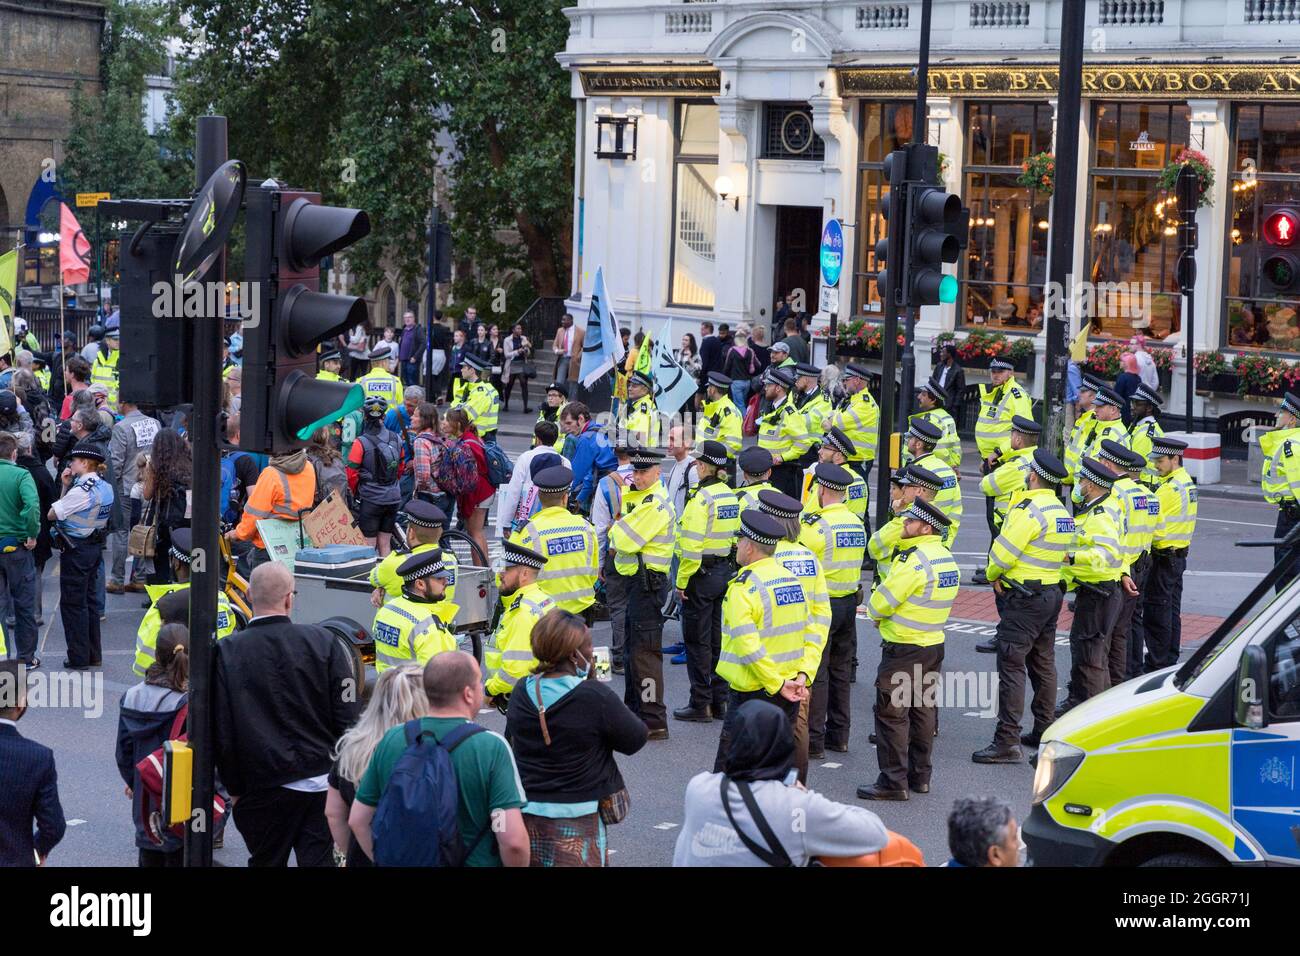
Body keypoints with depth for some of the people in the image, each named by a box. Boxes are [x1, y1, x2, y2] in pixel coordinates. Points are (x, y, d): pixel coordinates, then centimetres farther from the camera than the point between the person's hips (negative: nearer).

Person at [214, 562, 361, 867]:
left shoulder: (226, 651, -9)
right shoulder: (322, 641, -6)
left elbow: (221, 731, -6)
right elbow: (348, 716, -3)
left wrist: (234, 787, 5)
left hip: (263, 787, -1)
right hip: (322, 784, 1)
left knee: (266, 861, 15)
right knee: (318, 859, 4)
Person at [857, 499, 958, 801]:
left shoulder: (917, 560, -22)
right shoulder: (947, 559, 7)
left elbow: (883, 601, -18)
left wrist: (875, 613, 4)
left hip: (904, 648, -9)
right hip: (934, 644, 9)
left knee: (891, 713, -2)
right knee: (923, 709, 15)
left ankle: (893, 781, -1)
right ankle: (920, 775, 22)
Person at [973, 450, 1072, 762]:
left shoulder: (1029, 510, -18)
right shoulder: (1063, 513, 11)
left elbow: (1003, 552, -20)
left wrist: (993, 575, 2)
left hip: (1023, 598, -9)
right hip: (1052, 593, 9)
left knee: (1011, 666, -9)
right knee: (1043, 665, 17)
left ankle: (1007, 742, -12)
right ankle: (1044, 731, 25)